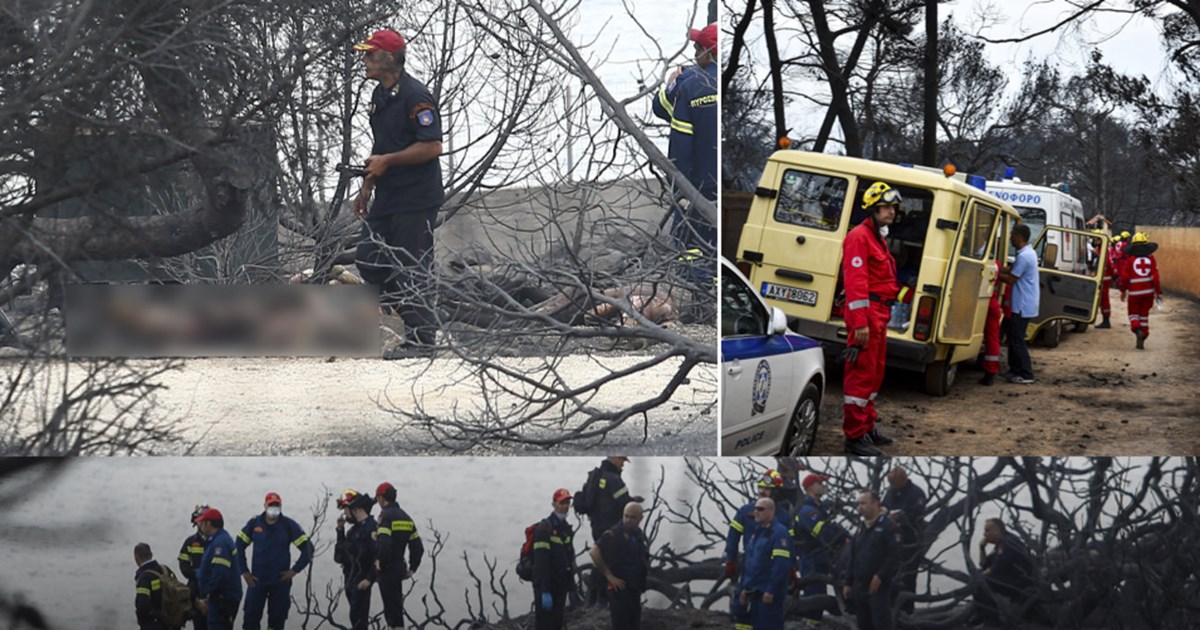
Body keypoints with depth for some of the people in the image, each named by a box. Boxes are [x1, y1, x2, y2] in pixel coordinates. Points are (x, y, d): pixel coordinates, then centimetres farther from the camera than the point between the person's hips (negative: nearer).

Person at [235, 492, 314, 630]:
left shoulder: (289, 525, -3)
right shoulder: (254, 524, 1)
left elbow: (307, 548, -2)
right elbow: (239, 546, 9)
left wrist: (294, 570, -6)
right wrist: (244, 571, 3)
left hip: (281, 581, -1)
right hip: (257, 581, 1)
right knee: (251, 616, 0)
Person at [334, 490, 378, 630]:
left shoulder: (371, 528, -16)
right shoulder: (356, 528, 15)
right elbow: (344, 547, 24)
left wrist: (369, 579, -23)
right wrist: (340, 529, 13)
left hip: (362, 582, -9)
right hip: (350, 579, 9)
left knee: (358, 618, -9)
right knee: (356, 618, 14)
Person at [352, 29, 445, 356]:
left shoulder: (415, 96, -15)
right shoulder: (379, 96, 15)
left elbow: (433, 147, -21)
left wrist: (387, 161, -18)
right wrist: (366, 187, 20)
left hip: (416, 199, -10)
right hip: (387, 196, 10)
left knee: (408, 269, -7)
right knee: (368, 259, 9)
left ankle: (422, 338, 3)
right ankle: (418, 317, 19)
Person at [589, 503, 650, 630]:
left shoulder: (640, 535, 11)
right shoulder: (615, 533, -14)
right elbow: (594, 552, -24)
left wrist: (646, 571, 11)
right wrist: (609, 576, -20)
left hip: (635, 589, 8)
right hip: (620, 589, -8)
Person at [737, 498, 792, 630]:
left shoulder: (779, 533, -12)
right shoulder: (757, 533, 18)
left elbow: (782, 565, -20)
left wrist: (771, 590, -22)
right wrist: (745, 587, 19)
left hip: (769, 594, -9)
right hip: (755, 592, 9)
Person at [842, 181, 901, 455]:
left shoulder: (878, 238, 20)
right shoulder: (859, 237, -13)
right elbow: (855, 281, -20)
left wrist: (882, 315, 18)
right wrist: (860, 322, -25)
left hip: (880, 314, 10)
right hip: (866, 312, -10)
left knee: (874, 373, 17)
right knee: (861, 374, -8)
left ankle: (867, 428, 28)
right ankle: (854, 437, -5)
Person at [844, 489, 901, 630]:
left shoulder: (888, 526, -8)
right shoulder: (862, 529, 18)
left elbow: (894, 556, -16)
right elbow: (853, 558, 19)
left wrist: (880, 577, -19)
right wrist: (848, 583, 15)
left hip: (879, 587, -8)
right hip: (859, 587, 8)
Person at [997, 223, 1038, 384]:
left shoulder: (1023, 256, -20)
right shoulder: (1029, 253, 13)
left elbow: (1011, 279, -16)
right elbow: (1011, 269, 15)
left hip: (1022, 306, -10)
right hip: (1024, 304, 10)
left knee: (1017, 340, -5)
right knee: (1014, 337, 16)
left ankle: (1026, 375, -3)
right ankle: (1015, 370, 21)